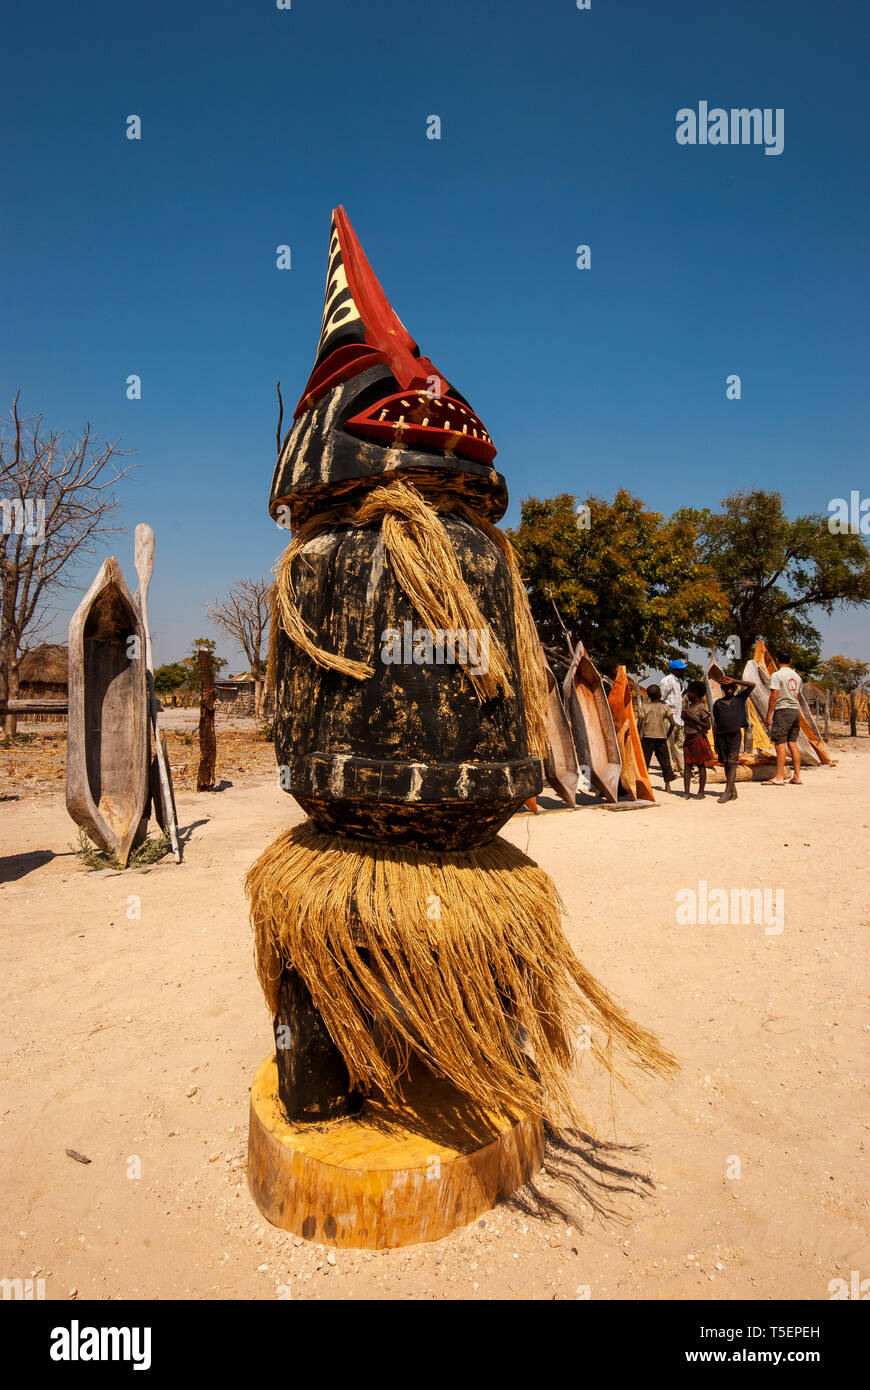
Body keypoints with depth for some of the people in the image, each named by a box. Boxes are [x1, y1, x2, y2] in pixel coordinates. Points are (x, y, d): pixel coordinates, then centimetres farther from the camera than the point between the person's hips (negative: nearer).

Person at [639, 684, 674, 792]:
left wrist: (640, 738, -2)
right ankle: (667, 785, 7)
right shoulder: (665, 707, 0)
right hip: (661, 738, 1)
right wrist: (667, 734, 11)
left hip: (648, 737, -1)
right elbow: (672, 723, -2)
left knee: (644, 762, 3)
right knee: (665, 762, 8)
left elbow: (641, 724, -9)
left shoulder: (645, 708, -3)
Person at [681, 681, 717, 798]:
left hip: (698, 738, -7)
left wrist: (694, 718, -17)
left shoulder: (701, 708, -11)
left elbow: (707, 725, -13)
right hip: (688, 738, 7)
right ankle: (686, 792, 1)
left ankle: (701, 792, 4)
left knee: (701, 765, 0)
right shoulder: (690, 704, 12)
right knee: (687, 765, 2)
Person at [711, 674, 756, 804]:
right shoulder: (718, 703, 9)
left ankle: (727, 792, -12)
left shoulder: (740, 699, 6)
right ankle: (733, 791, 16)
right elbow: (715, 723, 9)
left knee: (732, 763, -9)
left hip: (735, 735, -3)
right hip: (721, 736, 3)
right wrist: (715, 742, 7)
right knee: (725, 764, 6)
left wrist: (735, 681, -8)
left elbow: (752, 685, -6)